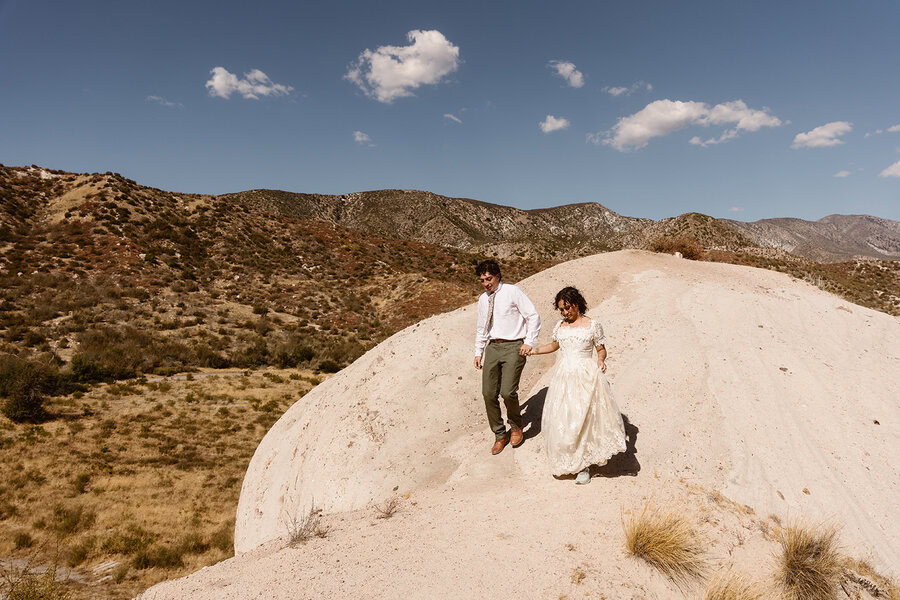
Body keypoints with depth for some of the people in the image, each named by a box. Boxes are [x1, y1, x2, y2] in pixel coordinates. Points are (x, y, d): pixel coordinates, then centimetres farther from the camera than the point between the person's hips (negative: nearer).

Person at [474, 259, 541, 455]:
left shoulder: (512, 292, -4)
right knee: (488, 393, -1)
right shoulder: (482, 299, 14)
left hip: (513, 347, -5)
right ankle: (500, 435, 18)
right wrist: (478, 351, 19)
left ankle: (516, 426, 15)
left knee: (508, 392, -16)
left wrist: (529, 342, -13)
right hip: (492, 347, 6)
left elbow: (533, 316, -6)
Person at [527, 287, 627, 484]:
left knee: (584, 419, -5)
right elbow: (554, 345, 26)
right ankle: (569, 459, 19)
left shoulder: (592, 325, -2)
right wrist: (534, 350, 13)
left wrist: (600, 360, -15)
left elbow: (601, 349, 5)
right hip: (563, 376, 4)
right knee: (561, 419, 2)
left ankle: (584, 466, 7)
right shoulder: (560, 327, 10)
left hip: (585, 377, -4)